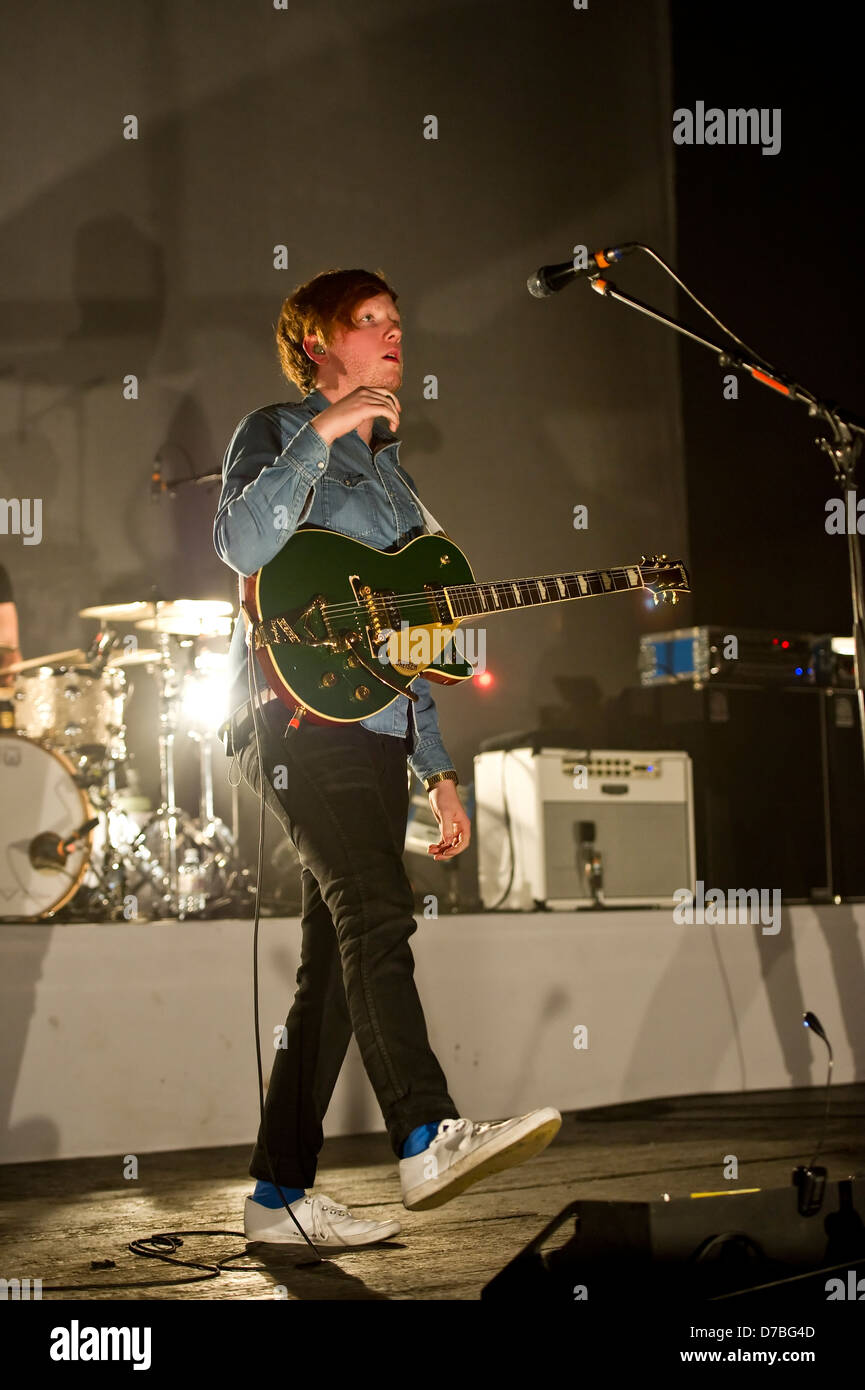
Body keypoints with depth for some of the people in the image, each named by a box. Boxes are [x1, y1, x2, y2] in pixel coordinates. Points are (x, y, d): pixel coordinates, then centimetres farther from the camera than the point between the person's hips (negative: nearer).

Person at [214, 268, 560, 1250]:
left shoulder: (387, 471, 27)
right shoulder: (274, 432, 7)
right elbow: (242, 545, -16)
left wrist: (438, 771, 20)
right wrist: (322, 435, -16)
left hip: (375, 733, 8)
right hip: (300, 715, -8)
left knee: (335, 965, 3)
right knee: (376, 913, -26)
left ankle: (280, 1193, 7)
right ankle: (431, 1140, -39)